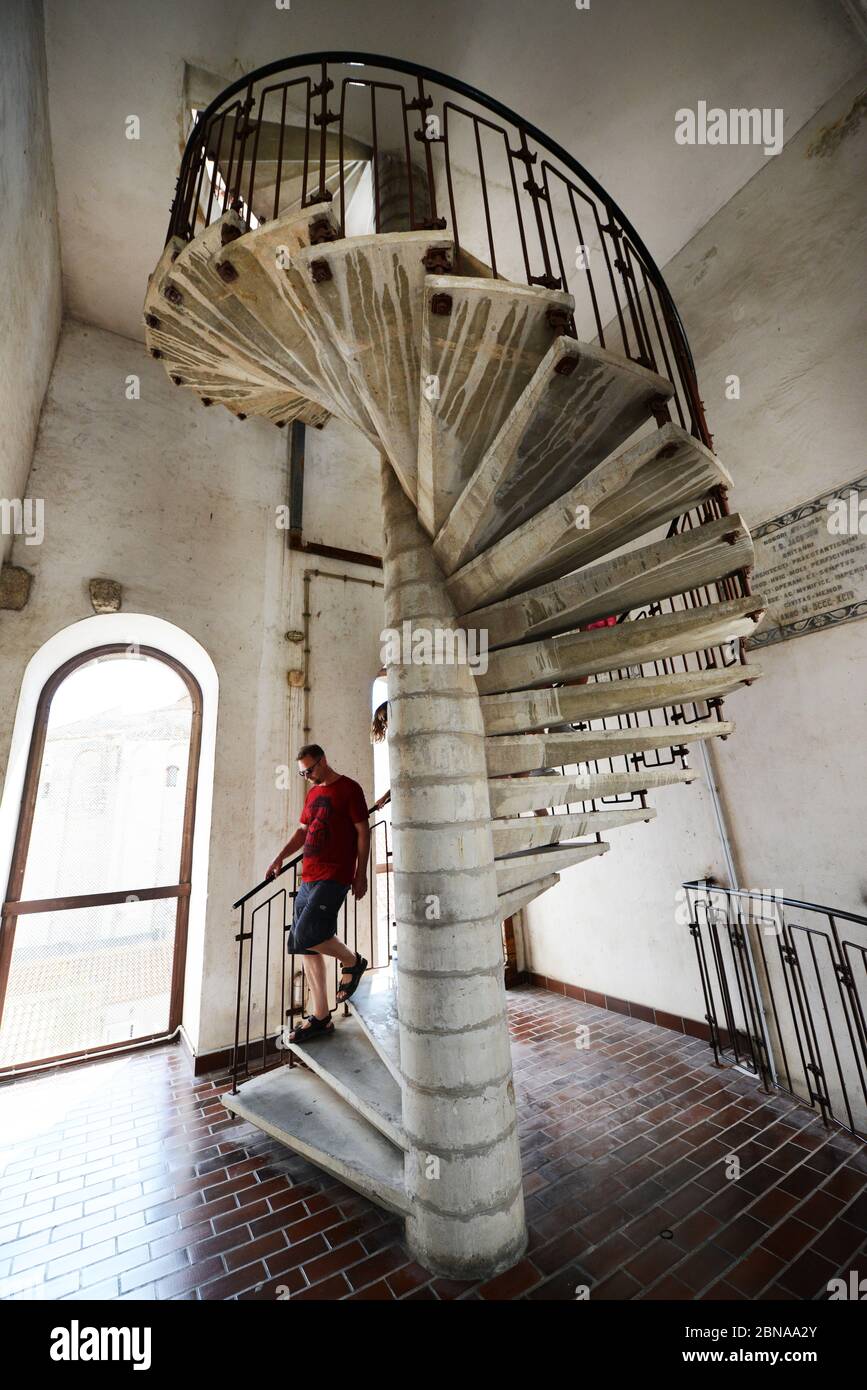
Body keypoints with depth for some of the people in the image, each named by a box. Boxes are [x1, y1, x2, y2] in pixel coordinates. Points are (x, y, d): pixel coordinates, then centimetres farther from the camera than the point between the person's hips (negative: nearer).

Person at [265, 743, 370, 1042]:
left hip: (333, 877, -8)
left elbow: (362, 832, -7)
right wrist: (280, 857, 10)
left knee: (306, 936, -16)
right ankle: (320, 1017, 21)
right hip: (308, 878, 8)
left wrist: (361, 874, -8)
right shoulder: (313, 792, 17)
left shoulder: (349, 788, -7)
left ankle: (353, 961, 12)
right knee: (308, 948, 9)